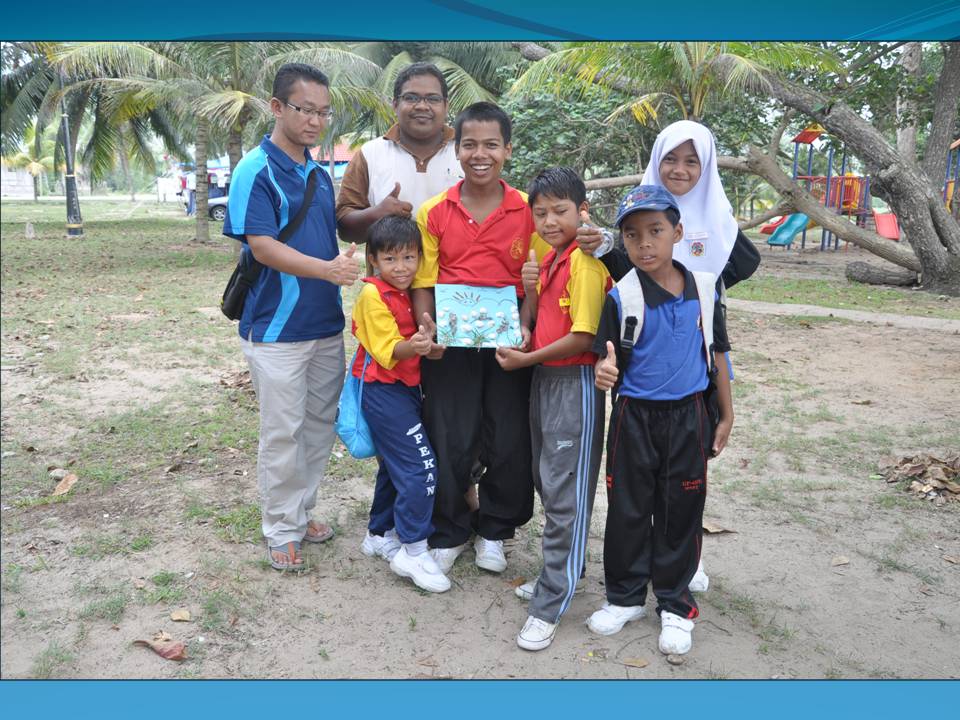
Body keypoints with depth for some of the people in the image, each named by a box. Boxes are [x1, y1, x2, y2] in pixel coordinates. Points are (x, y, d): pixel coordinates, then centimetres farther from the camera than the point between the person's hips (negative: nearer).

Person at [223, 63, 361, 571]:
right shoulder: (255, 171, -11)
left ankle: (302, 513, 30)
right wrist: (327, 269, -32)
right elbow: (262, 246, -20)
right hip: (277, 328, -7)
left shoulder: (320, 175, 11)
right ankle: (280, 529, 17)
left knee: (320, 426, 14)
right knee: (282, 433, 2)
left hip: (326, 324, 7)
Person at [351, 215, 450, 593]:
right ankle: (413, 551, 0)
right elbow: (387, 351, -21)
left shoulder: (409, 293, 10)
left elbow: (420, 337, 17)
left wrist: (428, 337, -3)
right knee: (421, 468, -11)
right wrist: (414, 345, -39)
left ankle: (380, 535, 34)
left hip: (405, 389, 9)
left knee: (395, 467, 18)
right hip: (384, 392, -9)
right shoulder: (374, 295, -15)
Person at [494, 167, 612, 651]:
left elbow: (583, 338, -22)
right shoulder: (550, 260, 11)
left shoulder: (585, 262, -17)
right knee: (546, 483, 18)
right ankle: (563, 570, 36)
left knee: (565, 495, -2)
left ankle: (550, 605, 7)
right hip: (544, 377, 9)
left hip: (574, 384, -9)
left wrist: (526, 359, -15)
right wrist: (521, 333, 1)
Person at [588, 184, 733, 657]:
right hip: (634, 417, -1)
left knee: (681, 511, 10)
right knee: (627, 510, 9)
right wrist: (605, 373, -32)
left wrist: (725, 416, 9)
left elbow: (716, 355, 6)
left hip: (689, 416, 1)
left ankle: (675, 604, 27)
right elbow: (609, 362, -8)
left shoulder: (703, 288, -3)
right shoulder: (622, 296, -9)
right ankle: (625, 596, 29)